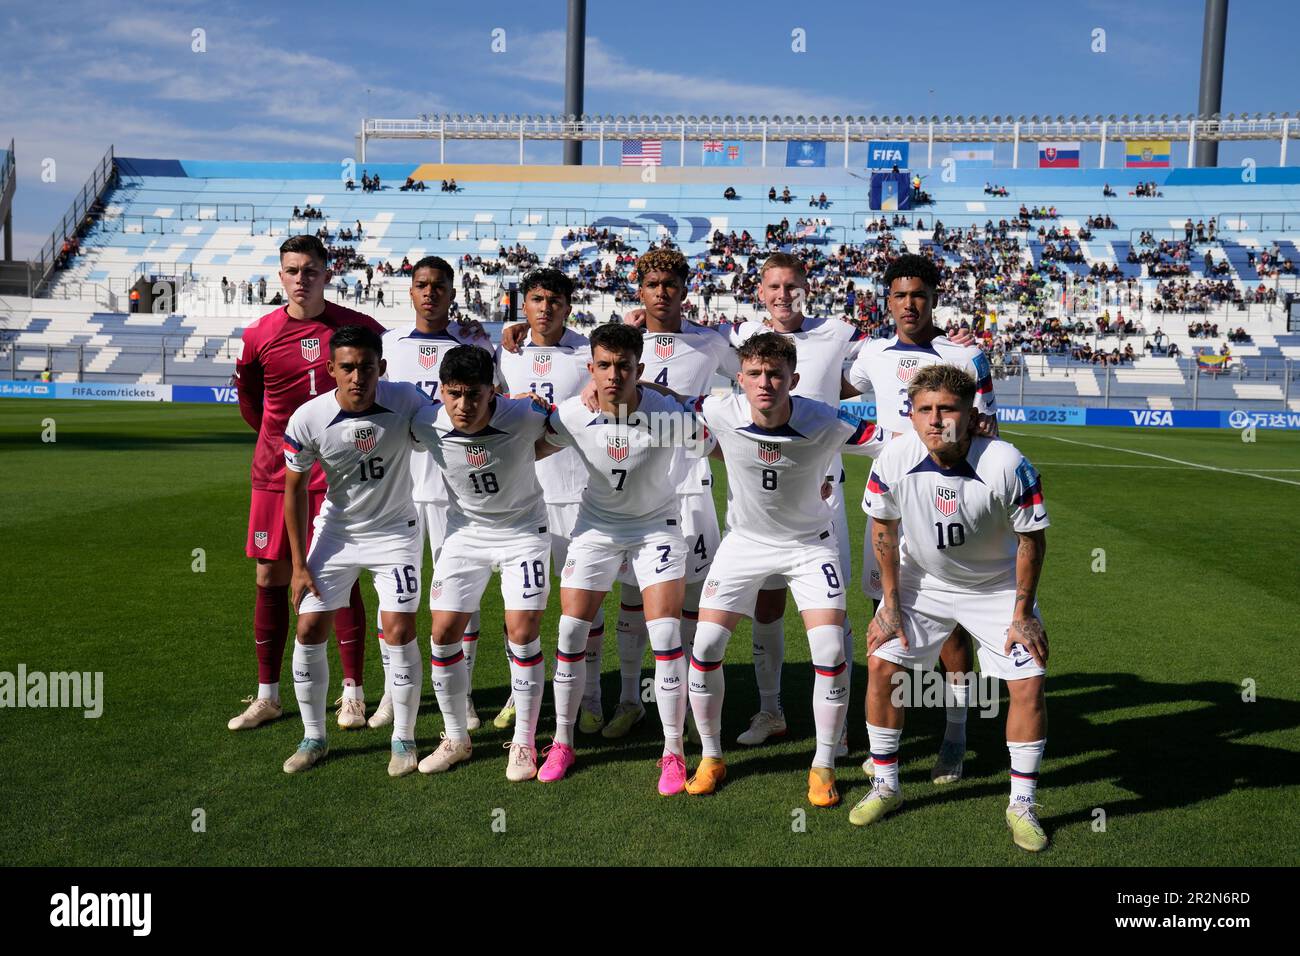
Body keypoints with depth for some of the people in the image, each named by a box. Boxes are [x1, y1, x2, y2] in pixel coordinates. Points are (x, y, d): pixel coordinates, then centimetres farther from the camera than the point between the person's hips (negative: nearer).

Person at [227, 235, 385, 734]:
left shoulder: (356, 327, -5)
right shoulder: (258, 334, 0)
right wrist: (281, 438, 14)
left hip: (336, 472, -2)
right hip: (275, 471, 2)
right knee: (270, 579, 7)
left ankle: (352, 692, 14)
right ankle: (267, 696, 20)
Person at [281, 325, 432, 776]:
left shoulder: (406, 401, -20)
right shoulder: (307, 419, -18)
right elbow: (295, 489, -6)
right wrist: (299, 564, -4)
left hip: (395, 530, -1)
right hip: (336, 532, 1)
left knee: (400, 632, -8)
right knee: (309, 630, -1)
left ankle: (403, 739, 11)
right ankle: (313, 738, 19)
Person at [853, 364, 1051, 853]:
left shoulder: (1007, 465, -29)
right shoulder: (894, 461, -23)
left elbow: (1031, 539, -14)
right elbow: (884, 529, -5)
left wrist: (1022, 615, -11)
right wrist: (890, 605, -4)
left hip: (996, 587, -1)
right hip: (921, 582, 2)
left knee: (1028, 683, -9)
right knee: (881, 666, -6)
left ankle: (1022, 806, 10)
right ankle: (885, 786, 14)